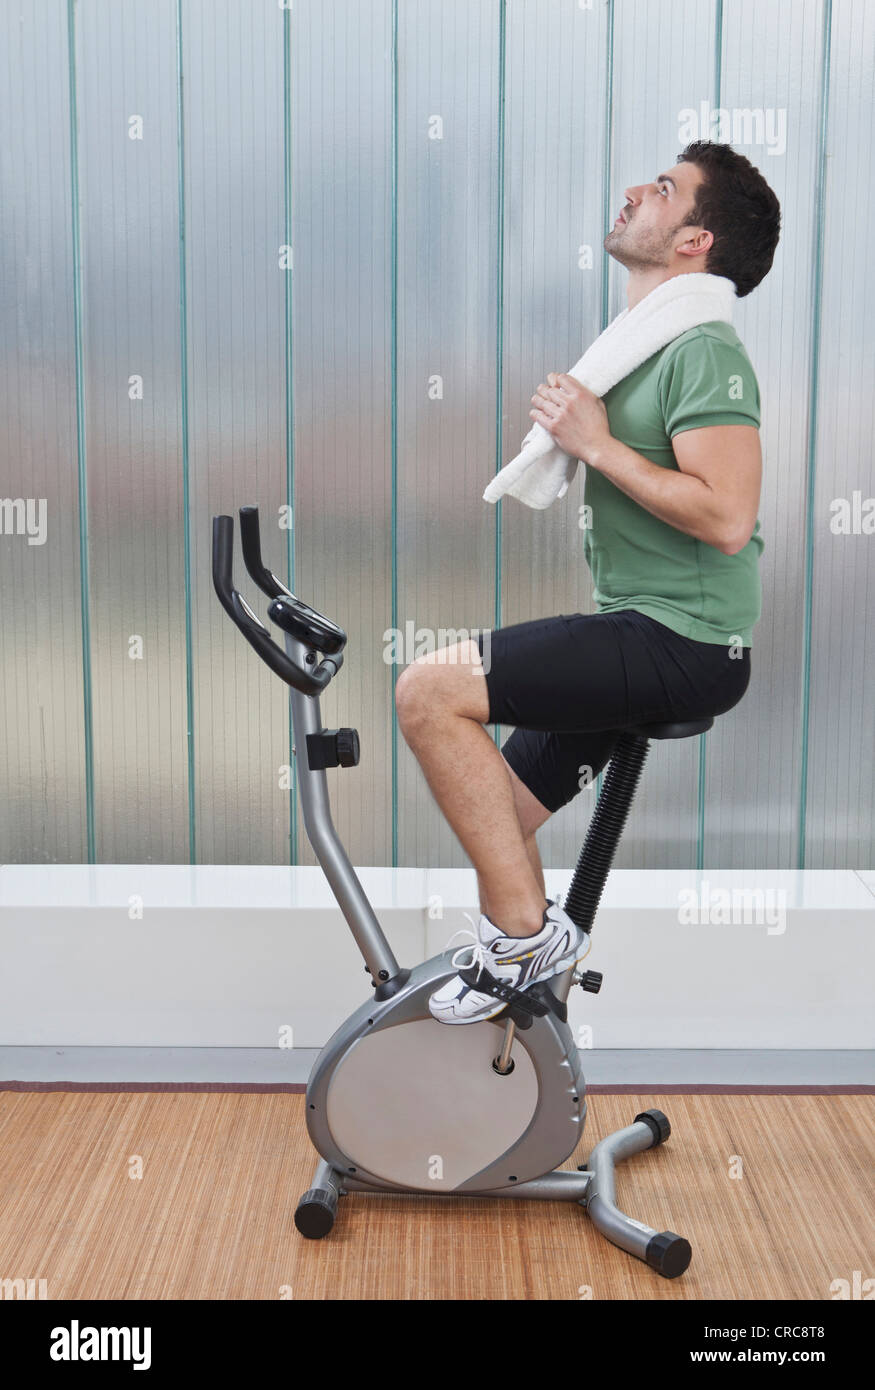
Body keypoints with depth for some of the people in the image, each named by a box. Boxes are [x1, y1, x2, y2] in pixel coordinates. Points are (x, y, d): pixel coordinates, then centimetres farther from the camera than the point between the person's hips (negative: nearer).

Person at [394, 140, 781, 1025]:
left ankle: (529, 933, -9)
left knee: (427, 689, -21)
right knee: (492, 819, 11)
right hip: (634, 630, 10)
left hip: (682, 644, -10)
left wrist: (597, 445, -18)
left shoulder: (703, 350, -14)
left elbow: (727, 517, -26)